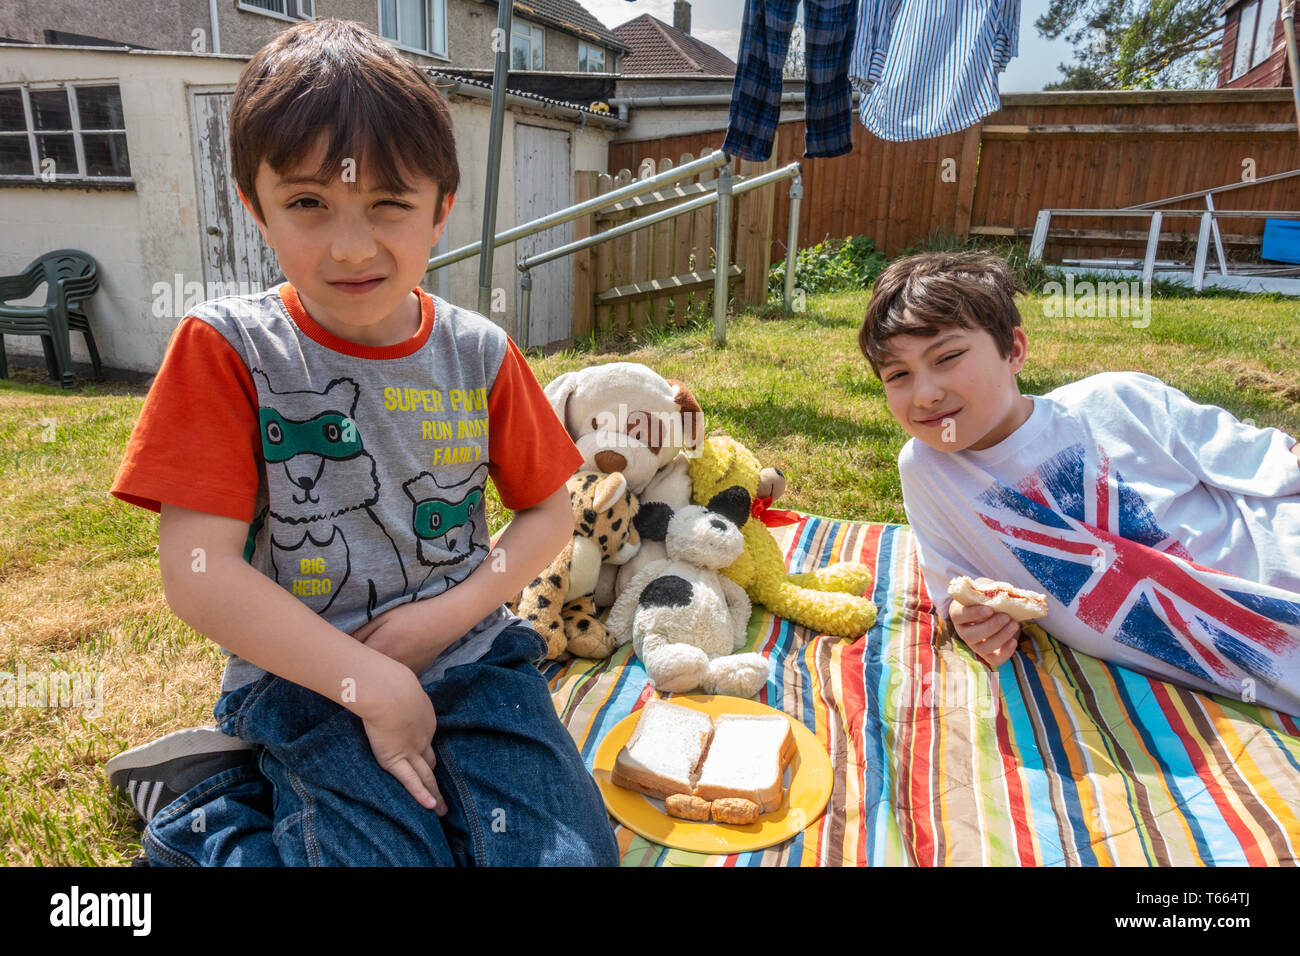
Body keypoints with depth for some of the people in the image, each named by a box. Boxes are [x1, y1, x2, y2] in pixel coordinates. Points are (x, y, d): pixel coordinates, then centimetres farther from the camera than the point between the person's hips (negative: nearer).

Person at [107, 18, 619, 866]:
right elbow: (199, 575, -14)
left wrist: (443, 617, -10)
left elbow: (550, 510, 5)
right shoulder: (228, 348, -9)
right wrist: (374, 688, -15)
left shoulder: (479, 353, -2)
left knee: (570, 851, -12)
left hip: (473, 657, 3)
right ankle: (212, 802, 8)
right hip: (304, 679, -2)